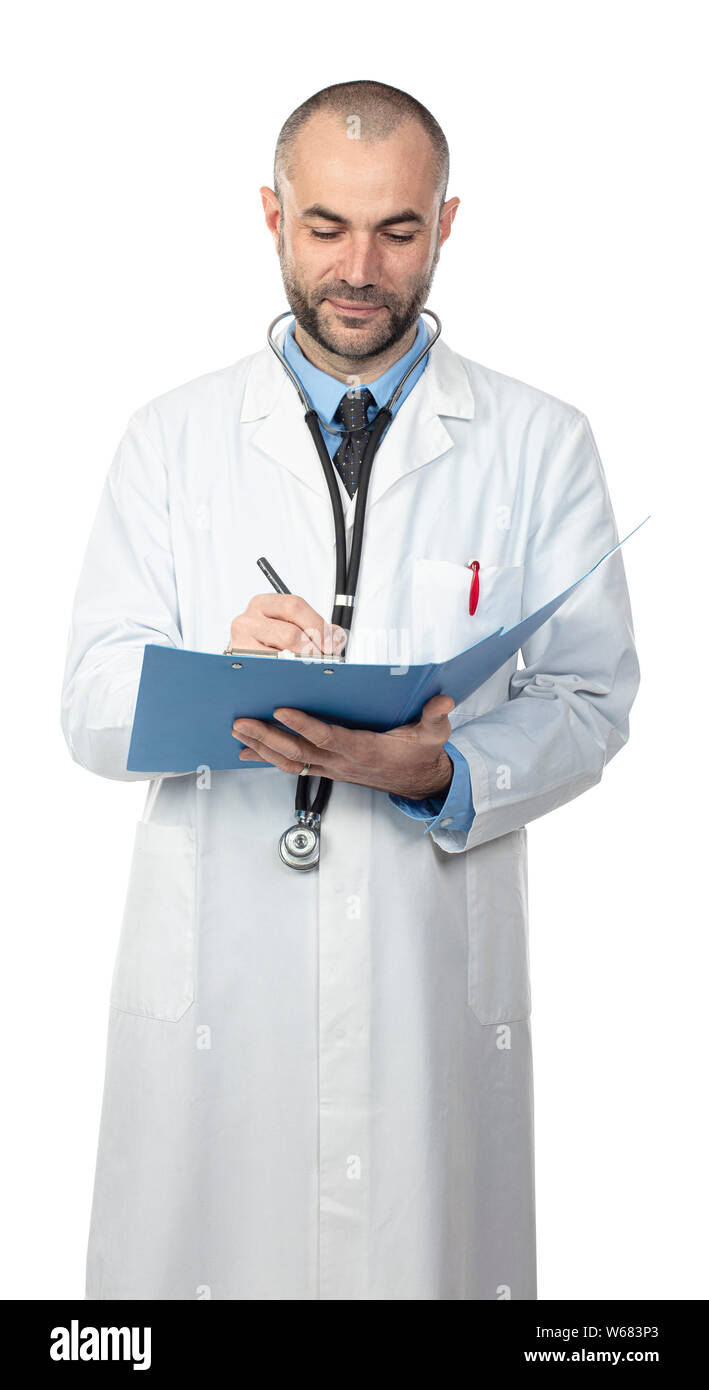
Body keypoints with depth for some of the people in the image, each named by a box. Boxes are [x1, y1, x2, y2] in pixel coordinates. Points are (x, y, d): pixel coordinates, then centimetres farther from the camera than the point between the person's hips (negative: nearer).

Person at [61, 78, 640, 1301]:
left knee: (425, 1255, 7)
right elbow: (92, 714, 0)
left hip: (438, 972, 0)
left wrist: (440, 773, -19)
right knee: (201, 1256, 9)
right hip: (212, 963, 1)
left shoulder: (540, 445, 4)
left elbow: (589, 705, 0)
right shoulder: (171, 440, 6)